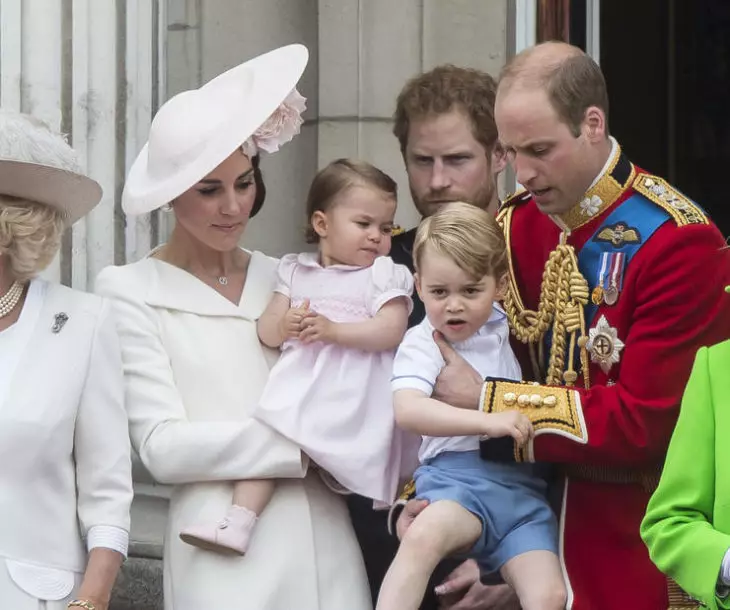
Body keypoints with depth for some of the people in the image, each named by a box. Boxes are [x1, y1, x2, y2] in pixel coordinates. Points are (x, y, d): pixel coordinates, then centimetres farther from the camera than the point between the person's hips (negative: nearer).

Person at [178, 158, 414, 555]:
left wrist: (333, 329, -18)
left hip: (354, 397, -3)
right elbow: (266, 332, 14)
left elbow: (391, 331, -11)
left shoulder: (384, 274, 4)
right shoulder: (295, 272, 16)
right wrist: (285, 325, -10)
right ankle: (238, 525, -12)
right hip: (299, 385, 3)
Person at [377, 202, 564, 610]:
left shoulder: (508, 328, 16)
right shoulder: (423, 343, 0)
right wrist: (488, 421, -27)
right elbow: (408, 410, -20)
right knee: (423, 537, -37)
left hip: (523, 484, 5)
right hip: (459, 473, -4)